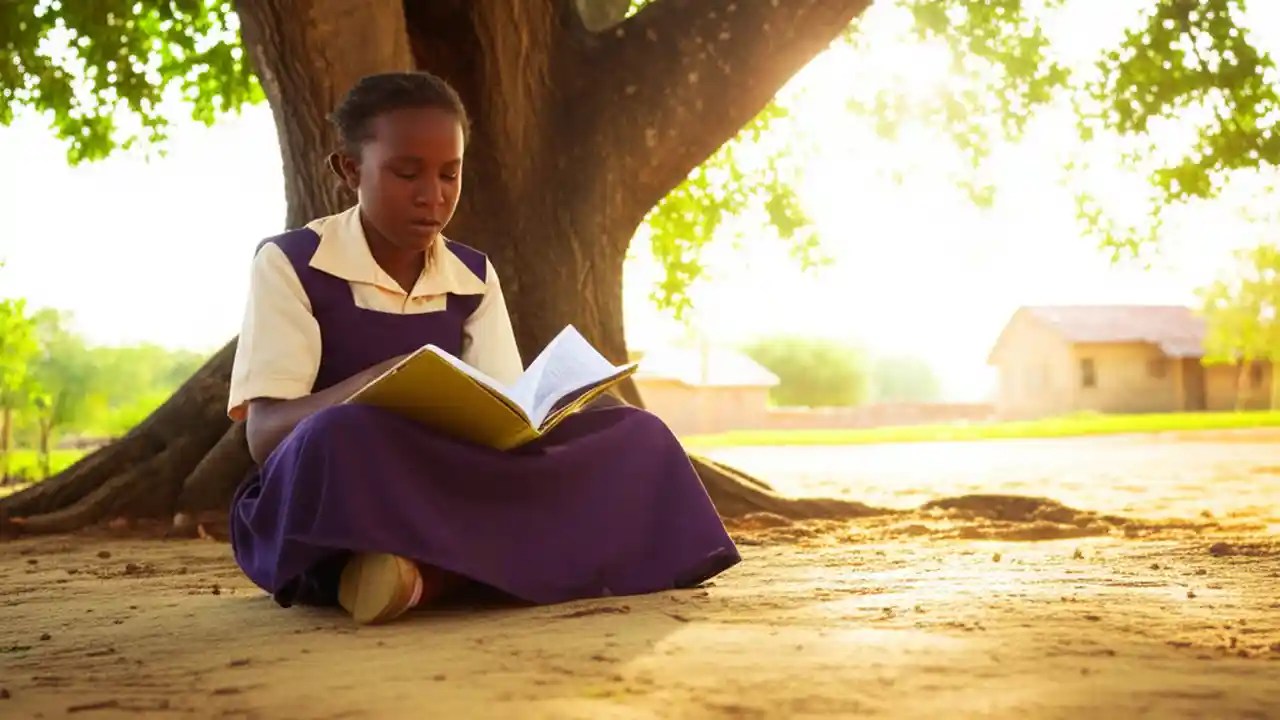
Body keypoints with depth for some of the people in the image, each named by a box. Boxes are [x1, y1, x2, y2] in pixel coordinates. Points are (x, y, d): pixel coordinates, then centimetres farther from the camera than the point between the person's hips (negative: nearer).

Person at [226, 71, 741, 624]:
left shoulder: (474, 278, 11)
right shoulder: (289, 264, -3)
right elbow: (265, 435, -13)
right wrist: (378, 384, -31)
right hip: (312, 512, -6)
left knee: (636, 438, -17)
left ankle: (426, 575, -31)